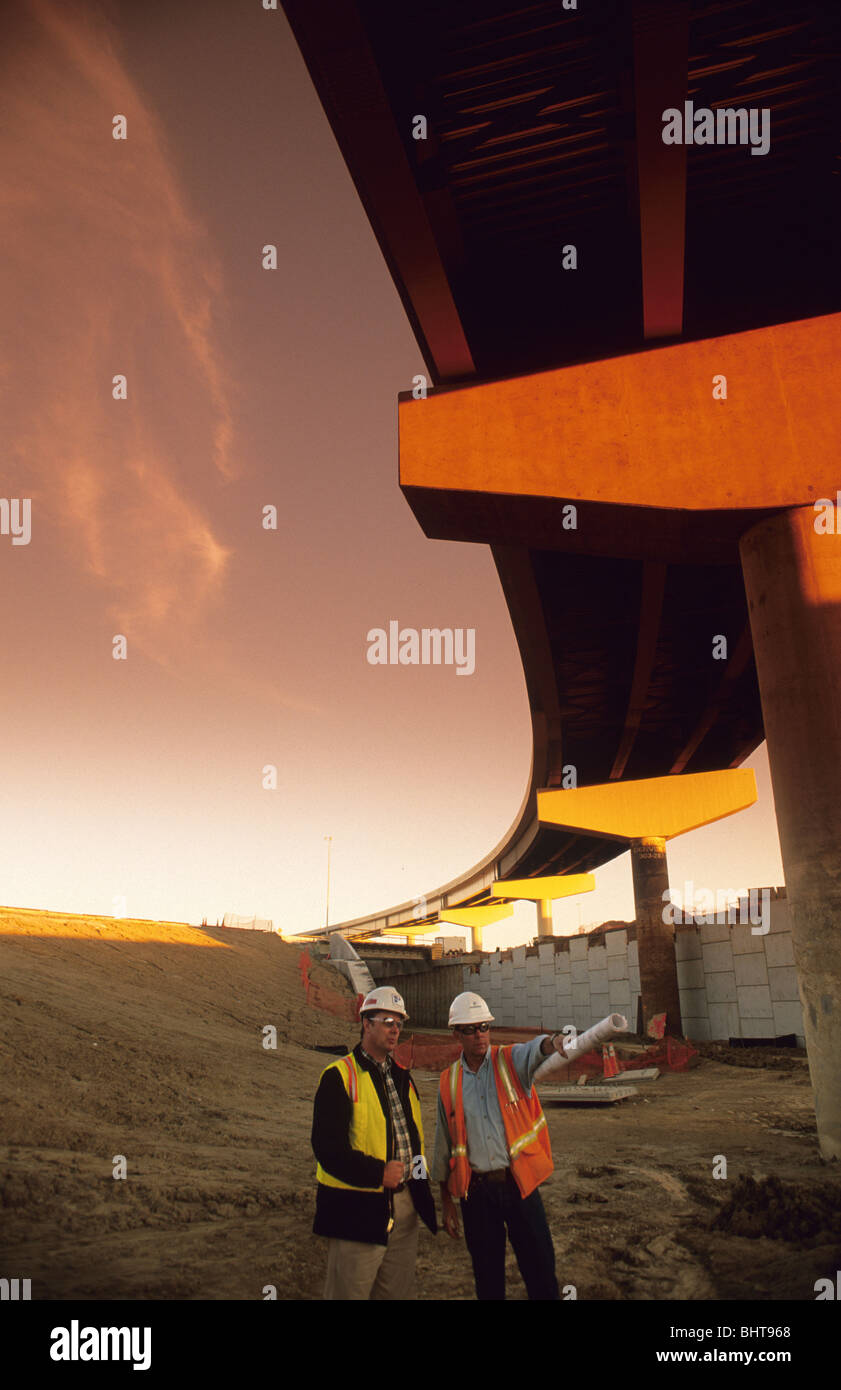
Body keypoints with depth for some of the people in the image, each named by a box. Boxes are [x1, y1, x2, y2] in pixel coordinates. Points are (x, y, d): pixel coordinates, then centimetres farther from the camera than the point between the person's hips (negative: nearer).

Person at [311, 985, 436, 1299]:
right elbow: (327, 1146, -17)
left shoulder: (402, 1077, 13)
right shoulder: (340, 1076, -12)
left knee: (399, 1290, 15)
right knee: (349, 1291, 3)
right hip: (358, 1207, -7)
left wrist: (419, 1177, 11)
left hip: (404, 1202, 7)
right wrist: (378, 1173, -20)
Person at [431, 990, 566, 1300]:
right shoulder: (449, 1082, 3)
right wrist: (447, 1203, 12)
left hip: (519, 1183, -2)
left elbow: (535, 1050, -29)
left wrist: (554, 1042, -53)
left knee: (540, 1271, 4)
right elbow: (444, 1145, 10)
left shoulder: (511, 1061, -4)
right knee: (487, 1275, 12)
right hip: (475, 1190, 2)